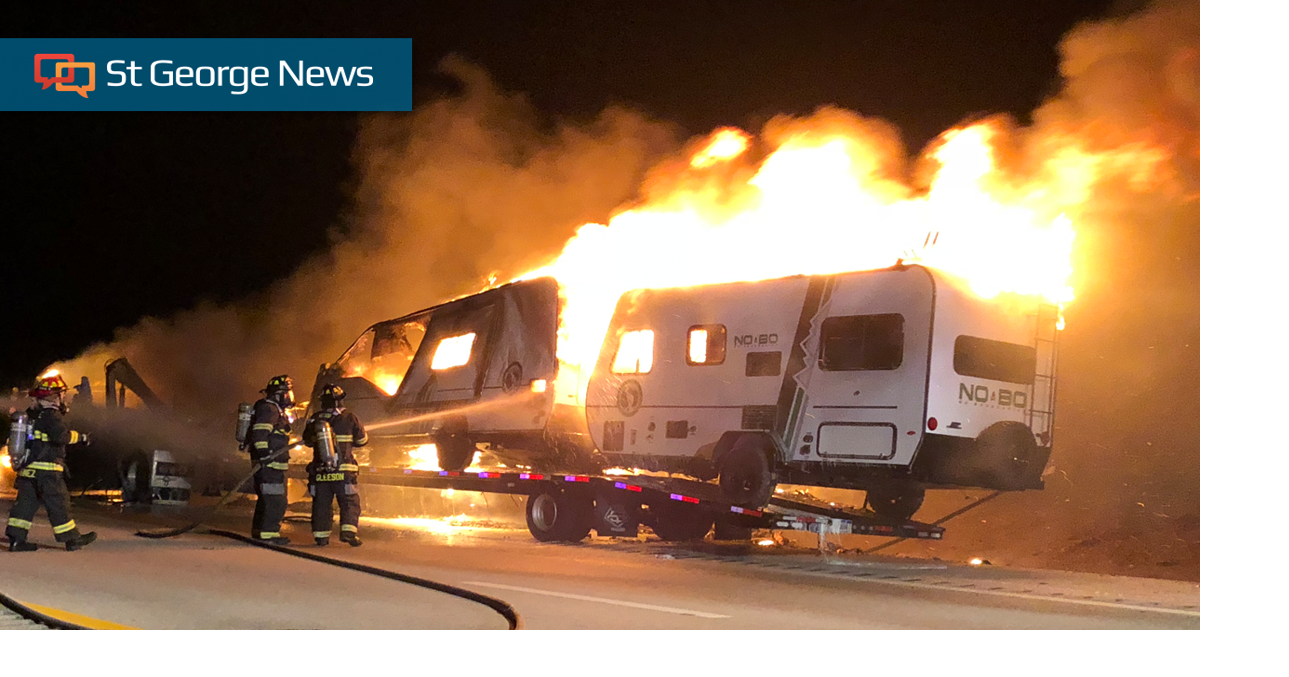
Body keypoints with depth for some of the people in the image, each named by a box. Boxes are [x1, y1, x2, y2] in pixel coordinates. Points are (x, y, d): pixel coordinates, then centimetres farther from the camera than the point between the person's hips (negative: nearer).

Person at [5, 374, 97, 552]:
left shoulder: (32, 414, 15)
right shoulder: (51, 415, -14)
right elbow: (61, 435, -23)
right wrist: (80, 437, -14)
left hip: (27, 470, 9)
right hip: (46, 470, -9)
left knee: (26, 502, 10)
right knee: (58, 503, -1)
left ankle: (16, 538, 7)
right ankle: (72, 539, 6)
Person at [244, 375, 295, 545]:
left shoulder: (276, 410, 19)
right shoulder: (269, 409, -14)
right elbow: (259, 433, -24)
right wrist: (264, 454, -28)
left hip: (274, 464, 11)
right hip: (270, 464, -11)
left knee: (266, 499, 17)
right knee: (276, 500, -11)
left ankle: (259, 531, 25)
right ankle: (269, 533, -10)